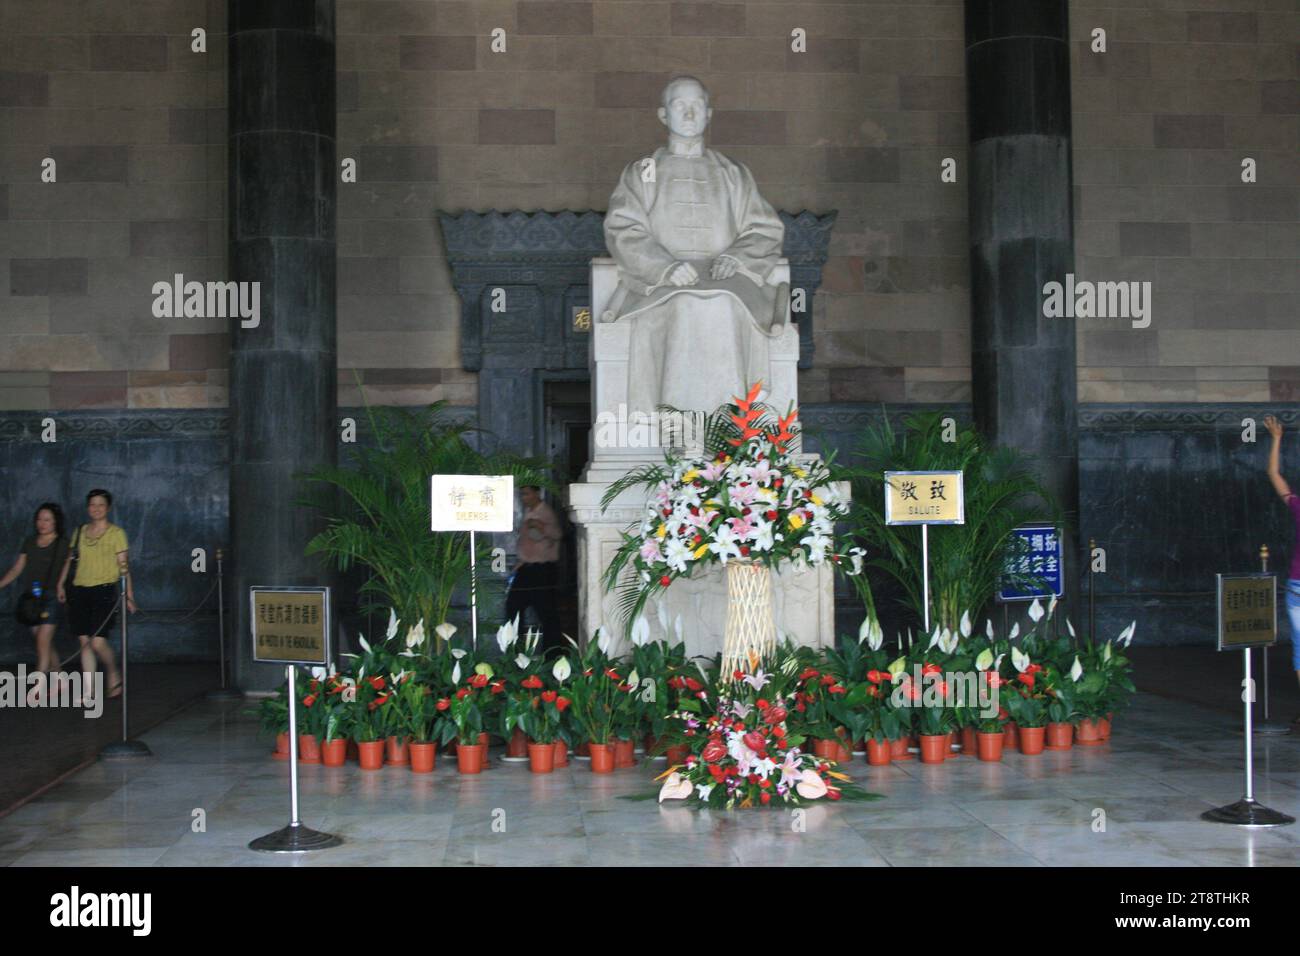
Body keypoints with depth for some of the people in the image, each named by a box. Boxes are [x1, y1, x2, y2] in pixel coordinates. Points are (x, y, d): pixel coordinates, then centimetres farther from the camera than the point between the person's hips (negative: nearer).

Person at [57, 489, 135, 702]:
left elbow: (123, 566, -2)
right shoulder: (79, 532, 13)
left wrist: (129, 596, -6)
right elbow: (70, 560, 20)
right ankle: (87, 691, 7)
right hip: (79, 591, 4)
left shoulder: (116, 533, 1)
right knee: (84, 642, 2)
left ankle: (114, 677, 12)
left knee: (98, 642, -13)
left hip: (104, 591, -4)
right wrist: (61, 583, 13)